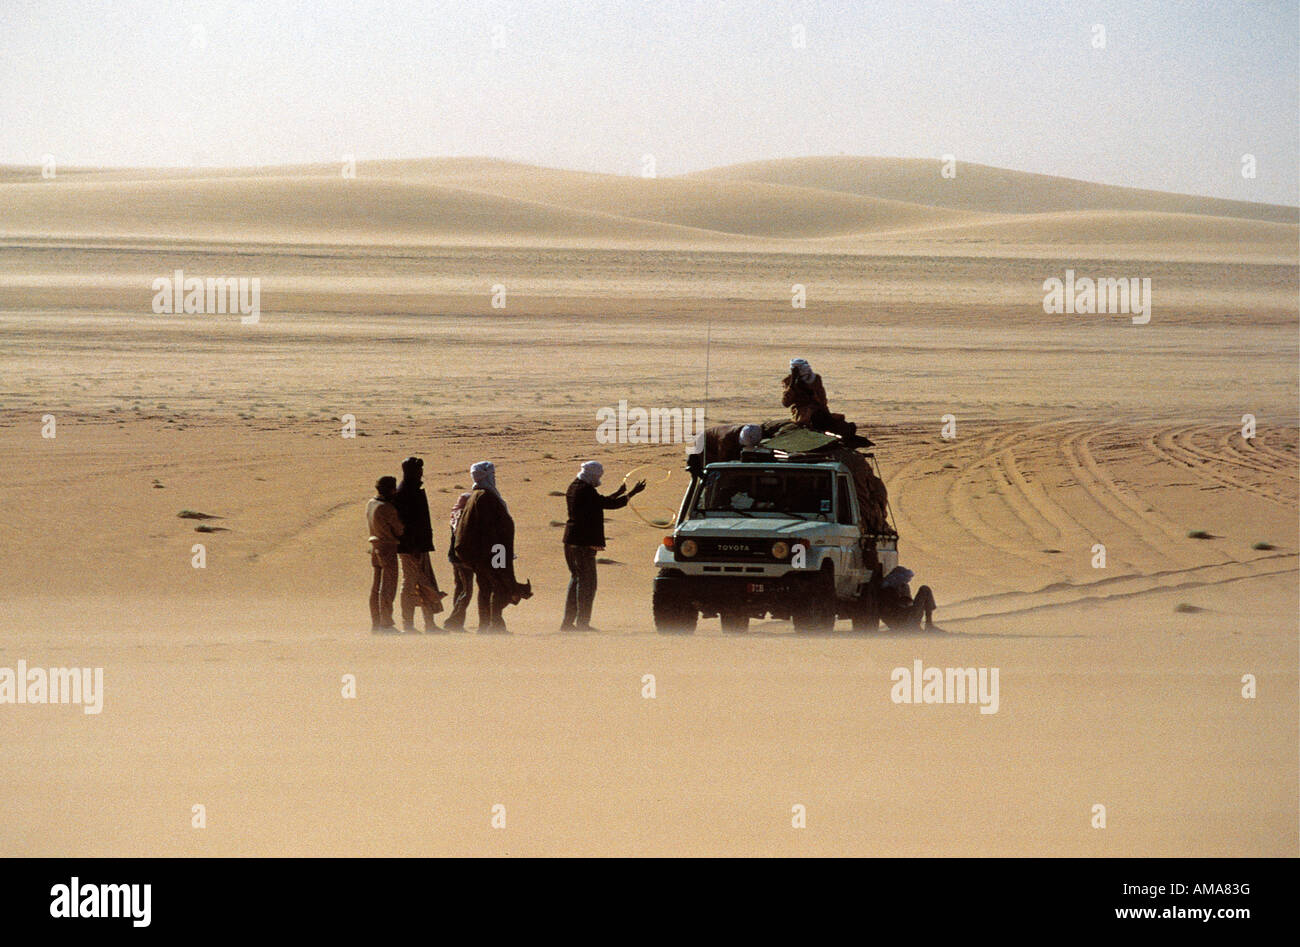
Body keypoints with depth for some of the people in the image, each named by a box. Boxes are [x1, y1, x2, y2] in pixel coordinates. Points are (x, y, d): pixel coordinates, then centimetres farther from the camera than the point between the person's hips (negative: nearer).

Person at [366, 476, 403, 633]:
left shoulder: (371, 504, 8)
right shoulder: (386, 508, -17)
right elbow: (399, 530, -10)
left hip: (375, 548, 8)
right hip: (388, 548, -8)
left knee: (376, 587, 11)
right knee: (387, 588, -4)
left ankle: (375, 623, 15)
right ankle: (386, 624, -4)